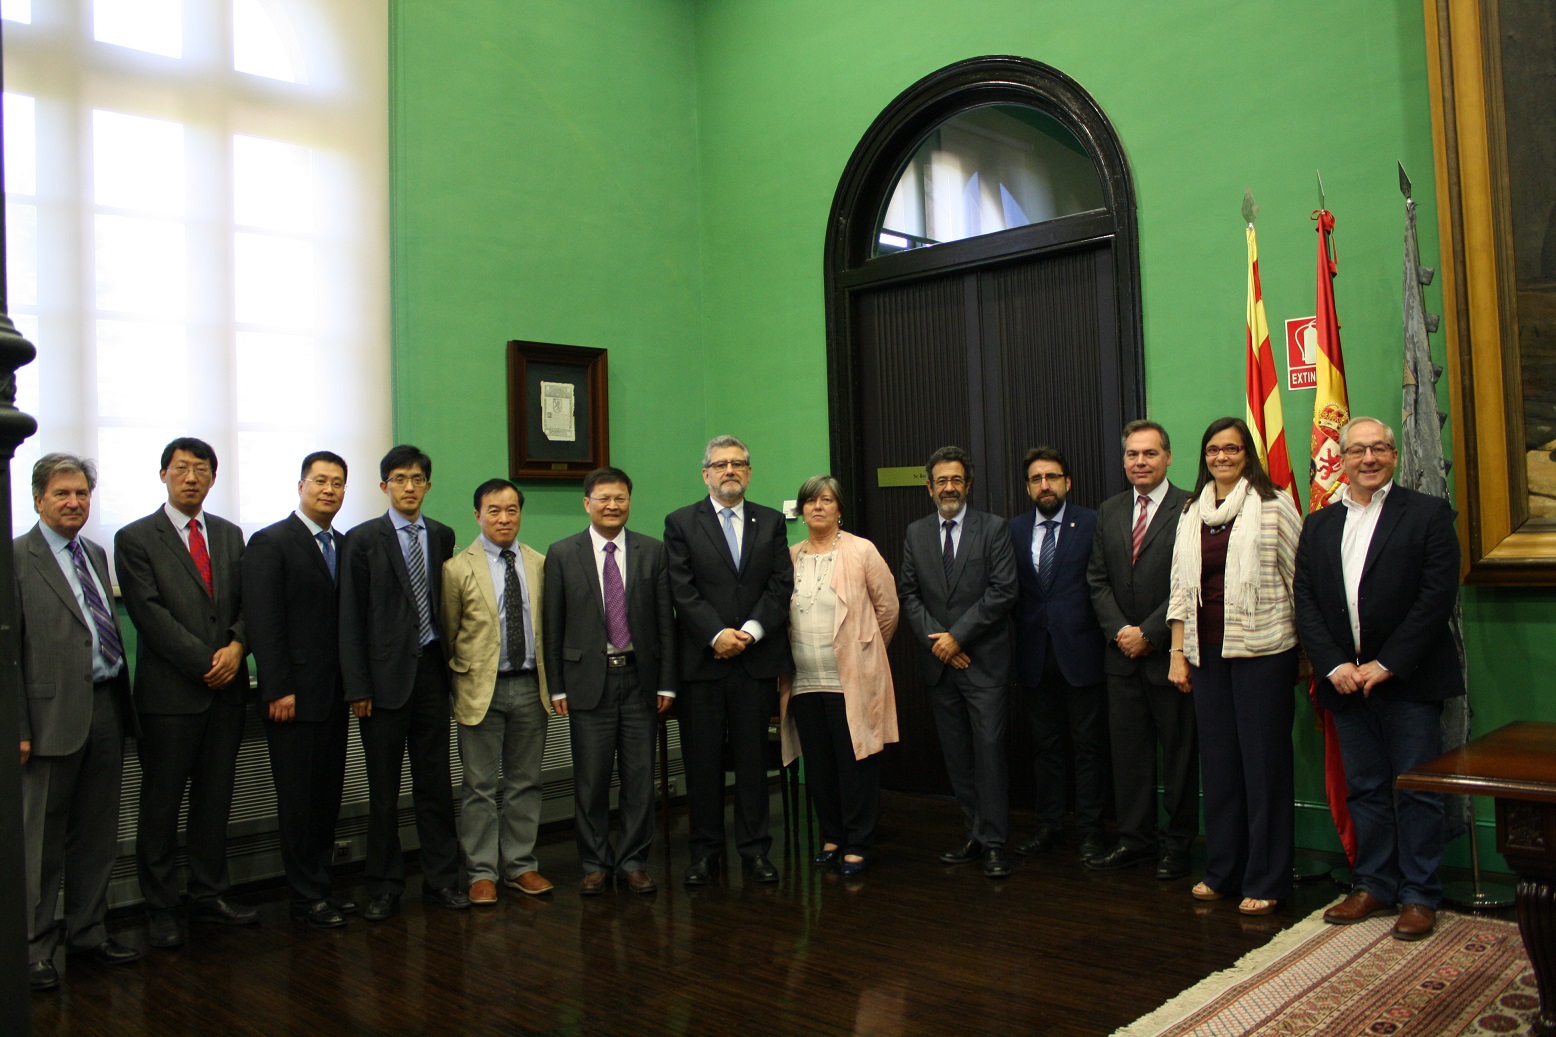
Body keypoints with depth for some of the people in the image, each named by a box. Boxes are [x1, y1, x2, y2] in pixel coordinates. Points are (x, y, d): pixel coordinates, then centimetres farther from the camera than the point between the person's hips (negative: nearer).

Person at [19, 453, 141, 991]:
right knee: (42, 840, 5)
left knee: (98, 833, 15)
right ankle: (35, 949, 17)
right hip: (54, 715, -6)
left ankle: (88, 932, 28)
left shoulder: (95, 554, 14)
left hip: (106, 709, 7)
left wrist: (123, 700, 12)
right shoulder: (18, 557, -7)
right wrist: (19, 726, -16)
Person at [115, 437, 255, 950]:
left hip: (226, 688, 4)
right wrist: (204, 663, -13)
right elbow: (151, 615, -10)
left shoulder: (229, 535, 13)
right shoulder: (135, 539, -2)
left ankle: (209, 893, 23)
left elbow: (247, 602, 10)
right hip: (169, 691, -4)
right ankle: (160, 909, 15)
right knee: (161, 805, 5)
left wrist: (236, 646, -9)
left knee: (215, 799, 11)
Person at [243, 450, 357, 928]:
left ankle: (320, 884, 22)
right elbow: (263, 623, -12)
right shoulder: (270, 543, -6)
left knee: (328, 795, 11)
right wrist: (279, 690, -16)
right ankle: (306, 897, 13)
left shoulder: (343, 546, 13)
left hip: (334, 696, 6)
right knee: (298, 799, 3)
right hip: (294, 697, -6)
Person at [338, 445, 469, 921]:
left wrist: (450, 659, 2)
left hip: (431, 668, 3)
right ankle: (384, 887, 19)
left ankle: (442, 880, 20)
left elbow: (445, 602, 10)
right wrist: (358, 687, -8)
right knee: (383, 789, 7)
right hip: (386, 673, -3)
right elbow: (351, 618, -4)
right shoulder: (363, 539, -2)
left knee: (435, 781, 9)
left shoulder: (442, 536, 9)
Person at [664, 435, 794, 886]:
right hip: (702, 660, -1)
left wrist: (751, 631, -11)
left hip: (757, 659, 1)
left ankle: (755, 849, 17)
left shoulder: (771, 522, 11)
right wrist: (717, 634, -14)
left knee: (753, 759, 7)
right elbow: (682, 590, -3)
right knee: (702, 761, 4)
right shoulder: (681, 523, 5)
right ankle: (705, 850, 16)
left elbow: (781, 586, 3)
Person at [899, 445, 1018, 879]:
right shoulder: (915, 534, 11)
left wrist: (958, 636, -12)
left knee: (989, 750, -5)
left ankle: (993, 843, 2)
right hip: (939, 663, 4)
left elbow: (1002, 591, -8)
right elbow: (908, 595, 8)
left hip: (984, 660, -3)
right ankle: (974, 835, 16)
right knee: (956, 756, 8)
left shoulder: (993, 529, 0)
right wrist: (936, 640, -7)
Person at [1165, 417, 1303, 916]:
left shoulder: (1272, 504, -1)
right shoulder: (1191, 513, 12)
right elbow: (1181, 588, 12)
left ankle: (1267, 880, 12)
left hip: (1263, 649, -4)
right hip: (1208, 650, 5)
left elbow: (1297, 577, -1)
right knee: (1218, 759, 10)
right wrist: (1178, 652, 8)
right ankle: (1222, 870, 22)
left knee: (1264, 759, 1)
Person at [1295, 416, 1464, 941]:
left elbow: (1438, 595, -10)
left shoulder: (1428, 513, -1)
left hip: (1409, 679, -4)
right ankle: (1374, 885, 22)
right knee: (1364, 789, 11)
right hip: (1346, 679, 4)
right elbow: (1305, 602, 6)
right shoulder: (1318, 525, 11)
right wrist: (1335, 665, -7)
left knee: (1416, 790, 2)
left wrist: (1386, 664, -14)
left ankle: (1419, 895, 13)